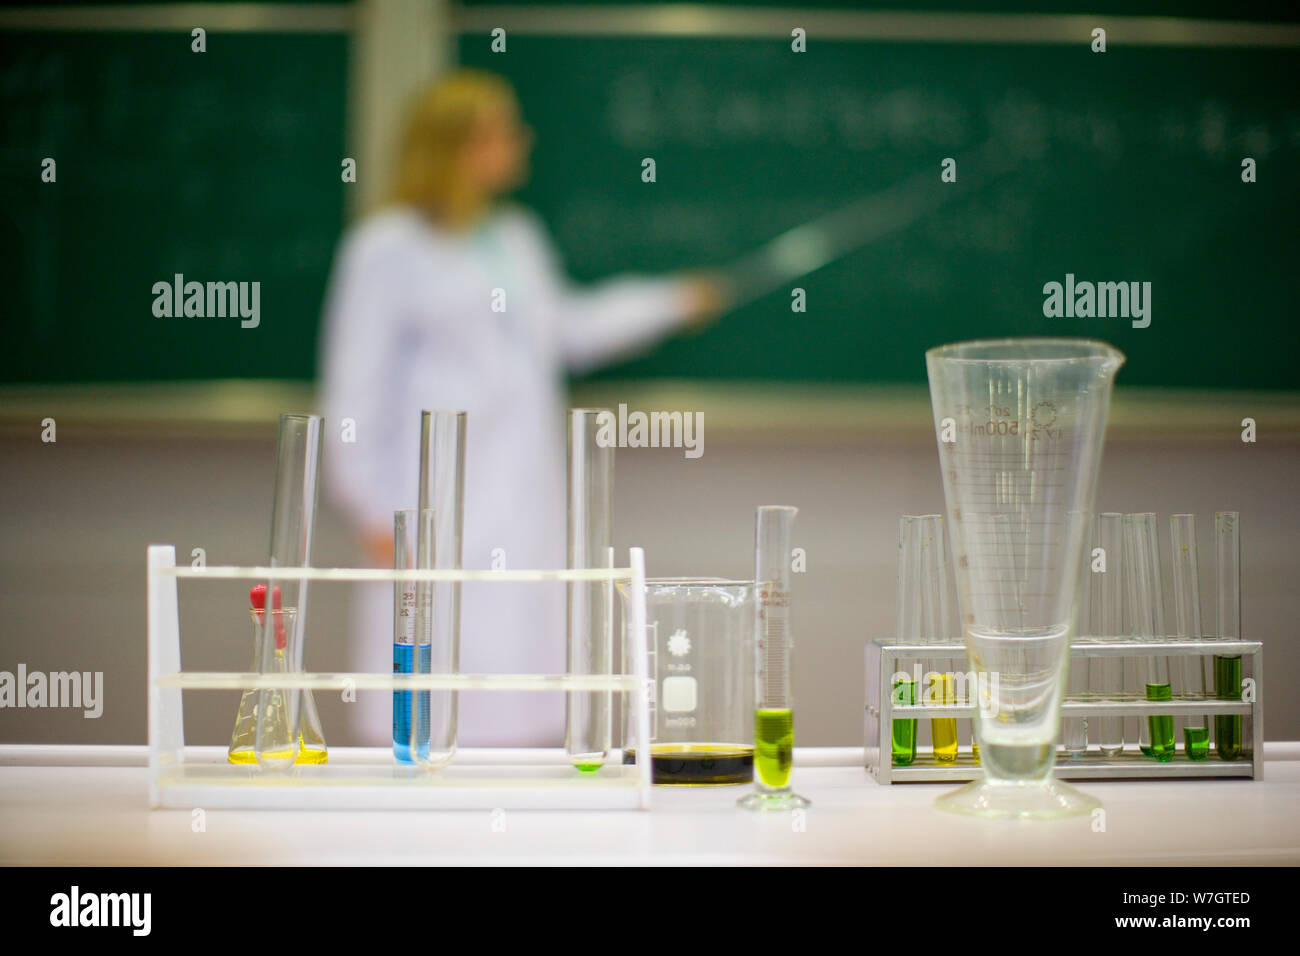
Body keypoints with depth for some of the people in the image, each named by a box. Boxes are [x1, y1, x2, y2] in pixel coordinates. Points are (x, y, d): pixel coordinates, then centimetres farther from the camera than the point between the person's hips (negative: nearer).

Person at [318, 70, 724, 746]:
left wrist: (670, 302, 26)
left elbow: (561, 329, 24)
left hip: (525, 493, 7)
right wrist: (374, 511, -11)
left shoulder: (516, 237, 9)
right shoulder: (388, 248, -11)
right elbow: (355, 384, -10)